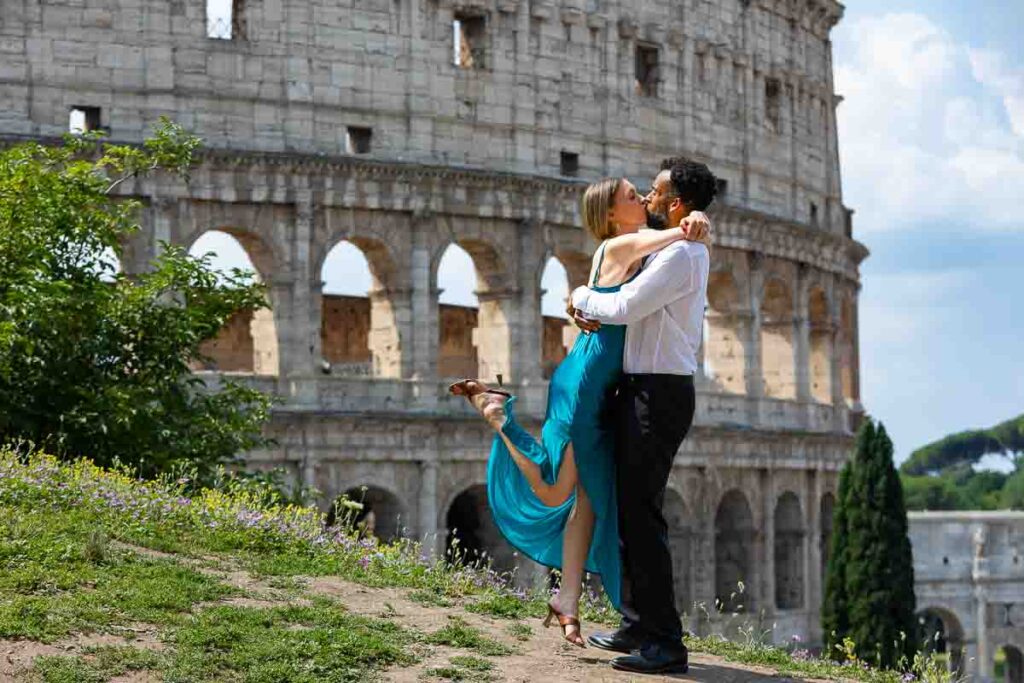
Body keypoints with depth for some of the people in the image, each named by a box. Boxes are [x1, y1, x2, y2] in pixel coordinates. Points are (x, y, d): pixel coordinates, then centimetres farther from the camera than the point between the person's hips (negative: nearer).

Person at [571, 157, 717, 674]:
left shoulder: (681, 255, -14)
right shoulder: (673, 253, 18)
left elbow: (625, 307, -20)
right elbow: (632, 305, 24)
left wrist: (582, 296, -1)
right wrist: (589, 311, 3)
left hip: (660, 393, -10)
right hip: (643, 391, 10)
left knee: (641, 514, -11)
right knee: (629, 509, 15)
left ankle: (665, 643, -10)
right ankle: (638, 625, 22)